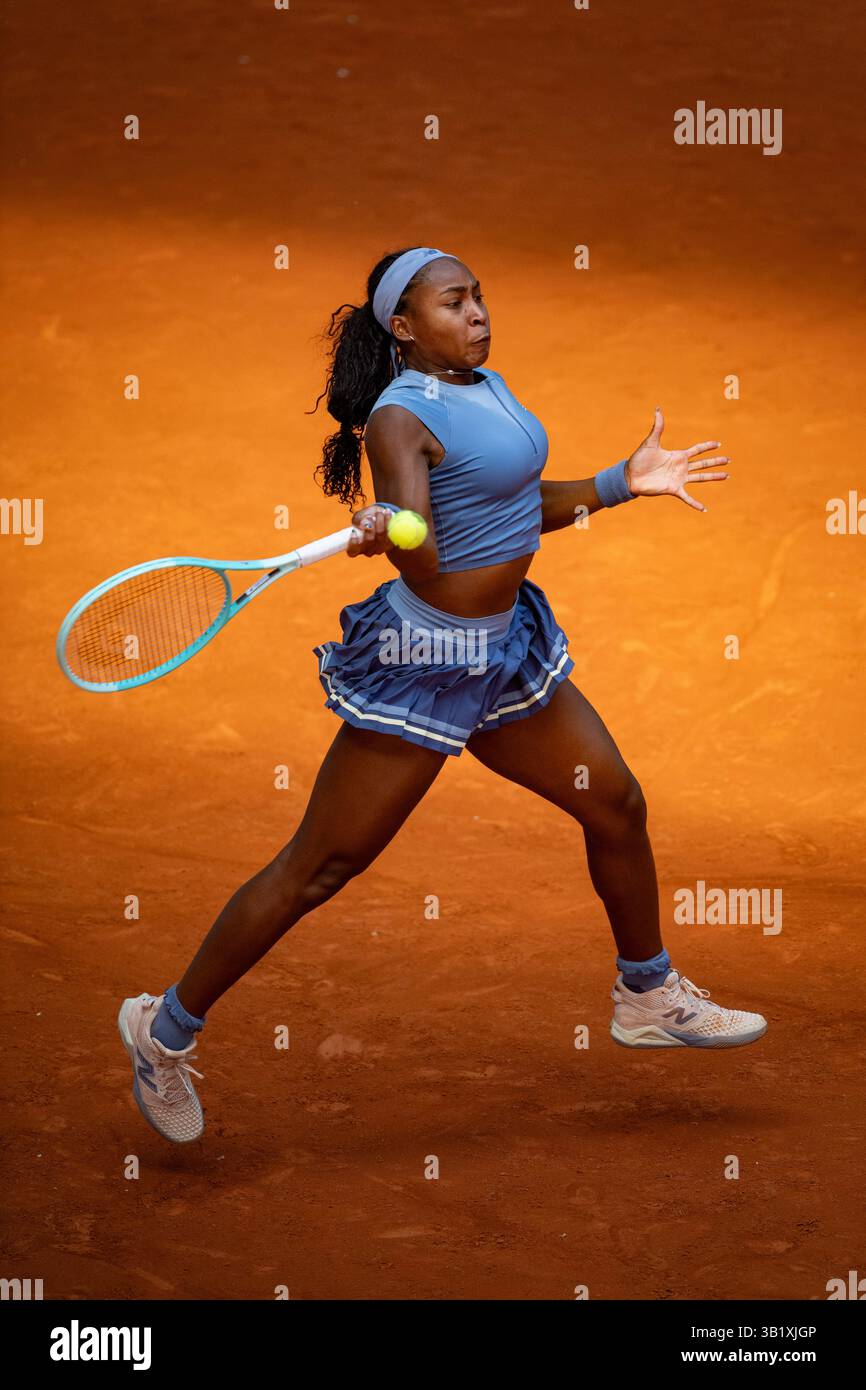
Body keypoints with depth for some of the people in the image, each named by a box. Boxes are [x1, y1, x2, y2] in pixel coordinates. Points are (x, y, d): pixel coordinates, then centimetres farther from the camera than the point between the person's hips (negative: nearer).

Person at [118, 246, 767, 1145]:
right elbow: (423, 569, -31)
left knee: (617, 807, 16)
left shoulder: (487, 384, 7)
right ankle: (167, 1029, 7)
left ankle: (646, 998, 38)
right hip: (424, 659, -9)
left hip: (505, 648, 9)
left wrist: (623, 483, 20)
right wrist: (386, 532, -51)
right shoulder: (398, 416, -19)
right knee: (320, 867, -5)